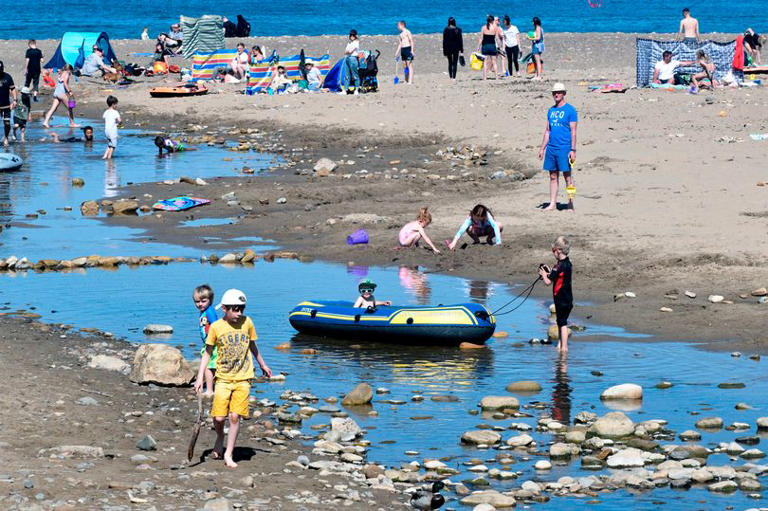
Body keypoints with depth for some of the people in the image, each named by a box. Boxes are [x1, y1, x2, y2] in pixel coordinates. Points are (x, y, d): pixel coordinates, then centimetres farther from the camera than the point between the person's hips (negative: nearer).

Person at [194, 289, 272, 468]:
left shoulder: (247, 322, 1)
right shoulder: (216, 327, -5)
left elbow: (252, 346, 18)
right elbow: (207, 353, 2)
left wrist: (263, 366, 29)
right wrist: (200, 377, -5)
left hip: (242, 378, 1)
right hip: (223, 378, -1)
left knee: (235, 417, -7)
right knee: (219, 417, -6)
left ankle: (228, 454, 5)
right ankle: (220, 438, 28)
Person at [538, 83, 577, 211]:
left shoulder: (570, 110, -5)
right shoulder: (551, 110, 15)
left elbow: (573, 131, -8)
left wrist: (573, 150, -14)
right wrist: (542, 148, 15)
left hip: (564, 148, -6)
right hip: (551, 148, 6)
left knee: (567, 176, -2)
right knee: (553, 176, 8)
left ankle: (570, 204, 3)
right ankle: (552, 203, 11)